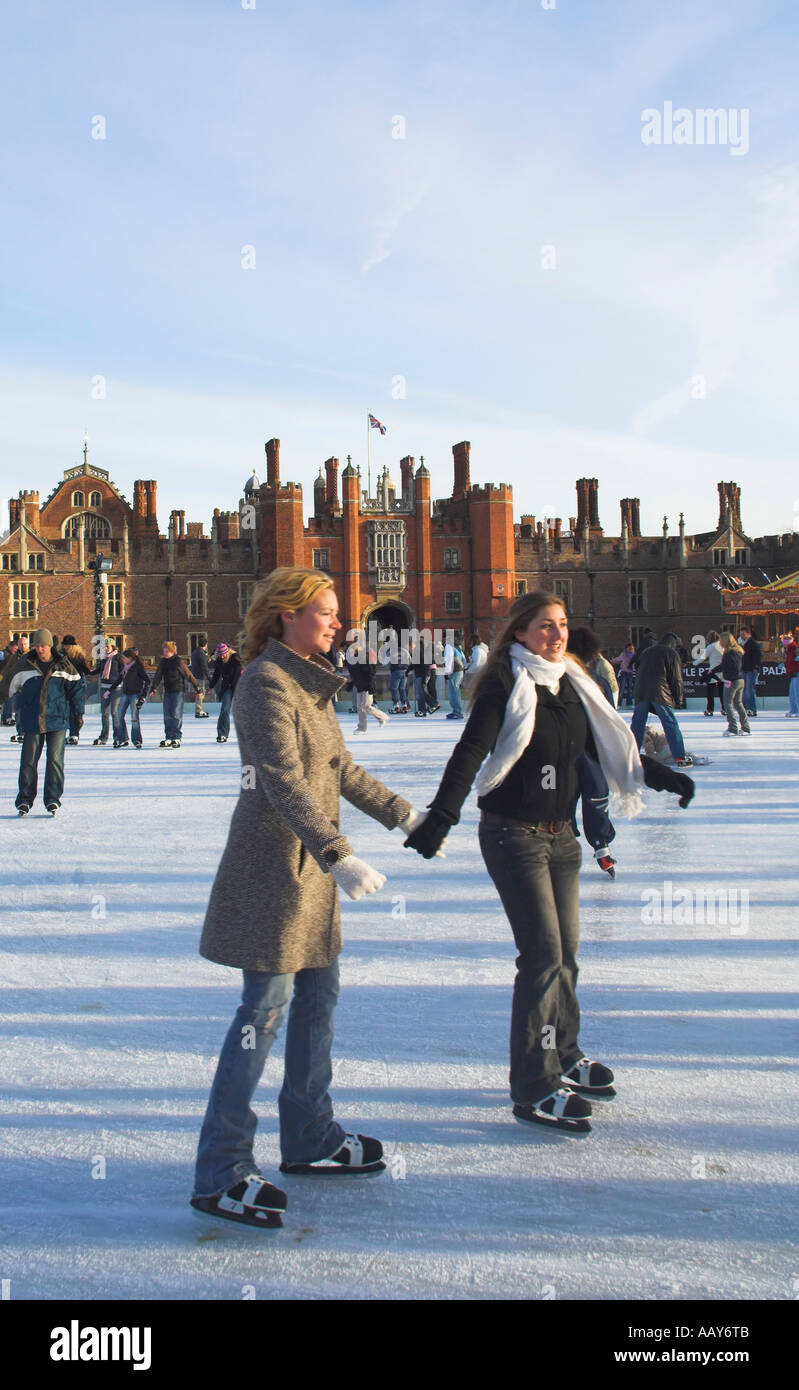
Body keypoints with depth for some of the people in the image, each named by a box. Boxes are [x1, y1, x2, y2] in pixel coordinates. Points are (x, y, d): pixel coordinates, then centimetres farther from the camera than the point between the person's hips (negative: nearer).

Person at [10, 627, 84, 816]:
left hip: (57, 721, -1)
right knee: (28, 761, 2)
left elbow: (75, 686, 7)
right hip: (32, 722, 1)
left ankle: (53, 798, 4)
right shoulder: (25, 666, 4)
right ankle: (24, 799, 12)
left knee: (55, 760, -3)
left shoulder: (63, 665, 1)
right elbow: (15, 689, 17)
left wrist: (78, 711, 5)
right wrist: (20, 705, 11)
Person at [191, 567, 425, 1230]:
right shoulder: (267, 684, -16)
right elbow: (285, 783, -27)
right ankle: (222, 1172, 2)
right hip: (274, 859, -10)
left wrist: (401, 814, 30)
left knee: (319, 994, 15)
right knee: (265, 1007, -6)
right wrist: (338, 855, -36)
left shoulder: (309, 682, 14)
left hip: (308, 863, 10)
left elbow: (340, 770, 23)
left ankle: (310, 1137, 29)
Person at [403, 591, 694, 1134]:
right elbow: (470, 752, -22)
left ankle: (564, 1057, 32)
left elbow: (610, 744, 20)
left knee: (566, 949, 15)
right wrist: (441, 815, -34)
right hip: (514, 836, -7)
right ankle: (535, 1089, -2)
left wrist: (663, 776, 24)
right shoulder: (505, 685, -12)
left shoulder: (572, 685, 9)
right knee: (544, 955, -10)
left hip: (561, 834, 7)